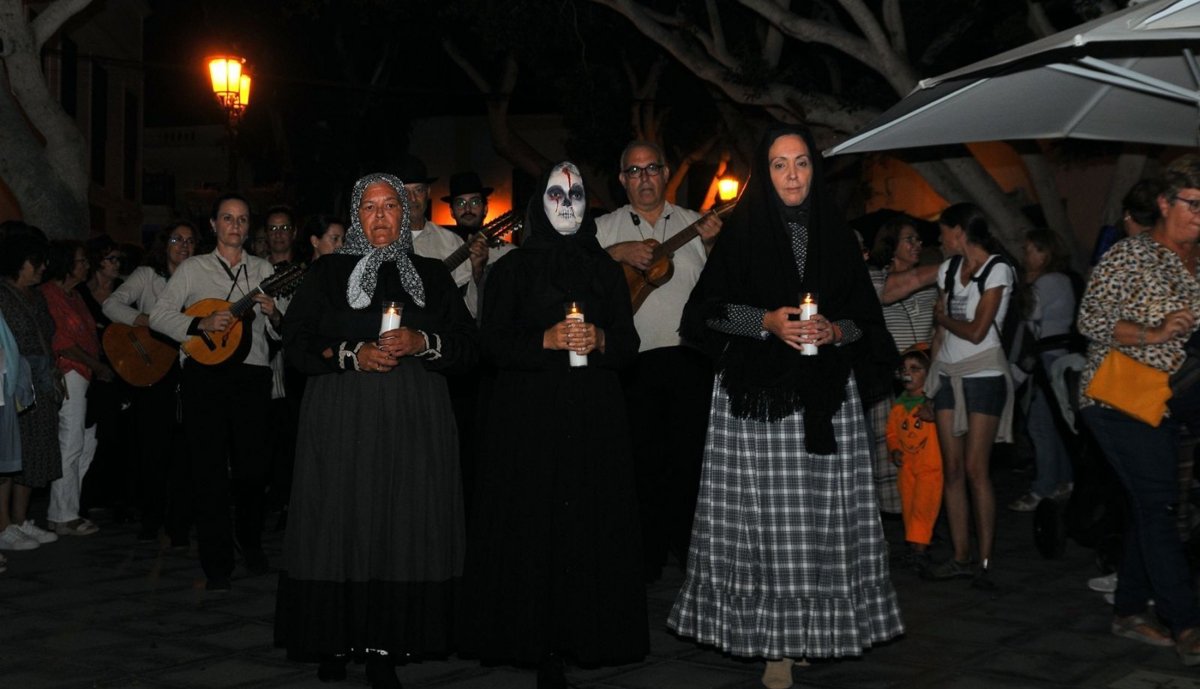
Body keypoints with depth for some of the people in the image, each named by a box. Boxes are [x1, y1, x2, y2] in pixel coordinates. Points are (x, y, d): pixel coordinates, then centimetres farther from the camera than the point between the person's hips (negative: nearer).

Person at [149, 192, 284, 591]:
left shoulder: (263, 270, 14)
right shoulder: (193, 269, 8)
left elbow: (280, 333, 13)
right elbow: (158, 316, 2)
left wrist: (274, 314, -10)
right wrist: (202, 324, -13)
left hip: (252, 374, 2)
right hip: (205, 374, -2)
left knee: (254, 467, 1)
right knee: (210, 470, -3)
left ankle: (250, 543, 27)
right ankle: (217, 565, 4)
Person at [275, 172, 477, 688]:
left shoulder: (431, 275, 14)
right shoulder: (328, 273, 10)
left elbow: (468, 346, 10)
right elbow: (296, 343, 4)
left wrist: (421, 343, -8)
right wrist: (352, 354, -10)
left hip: (414, 419, 1)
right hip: (341, 418, -1)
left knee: (402, 525, -4)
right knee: (341, 523, -5)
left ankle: (383, 647, 4)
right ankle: (334, 645, 6)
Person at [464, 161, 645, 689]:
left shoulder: (604, 268, 14)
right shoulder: (513, 269, 7)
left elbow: (628, 342, 10)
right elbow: (493, 342, 0)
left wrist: (599, 340, -10)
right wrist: (547, 340, -14)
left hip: (594, 417, 2)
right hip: (528, 415, -2)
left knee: (590, 525, -3)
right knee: (533, 526, -6)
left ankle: (583, 636, 5)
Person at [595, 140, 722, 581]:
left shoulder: (692, 223, 9)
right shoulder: (605, 228, 8)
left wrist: (711, 244, -11)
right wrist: (617, 253, -17)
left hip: (689, 357, 0)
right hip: (635, 359, 0)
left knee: (693, 457, 3)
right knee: (644, 461, 5)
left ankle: (693, 552, 16)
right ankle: (647, 557, 16)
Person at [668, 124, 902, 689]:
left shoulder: (836, 236, 11)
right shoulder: (742, 232, 3)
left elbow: (867, 318, 12)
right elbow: (706, 310, -1)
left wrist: (835, 331, -8)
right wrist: (767, 322, -13)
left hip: (825, 398, 3)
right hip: (756, 397, -2)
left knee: (825, 513, 0)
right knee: (764, 515, -4)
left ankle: (818, 628, 13)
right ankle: (774, 642, 2)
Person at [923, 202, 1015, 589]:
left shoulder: (997, 271, -8)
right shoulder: (949, 269, 12)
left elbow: (977, 332, -13)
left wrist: (943, 318, 2)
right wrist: (933, 372, 8)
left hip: (983, 376, -6)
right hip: (948, 375, 6)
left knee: (976, 469, -9)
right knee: (951, 469, 4)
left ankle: (985, 562, -3)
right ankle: (960, 557, 9)